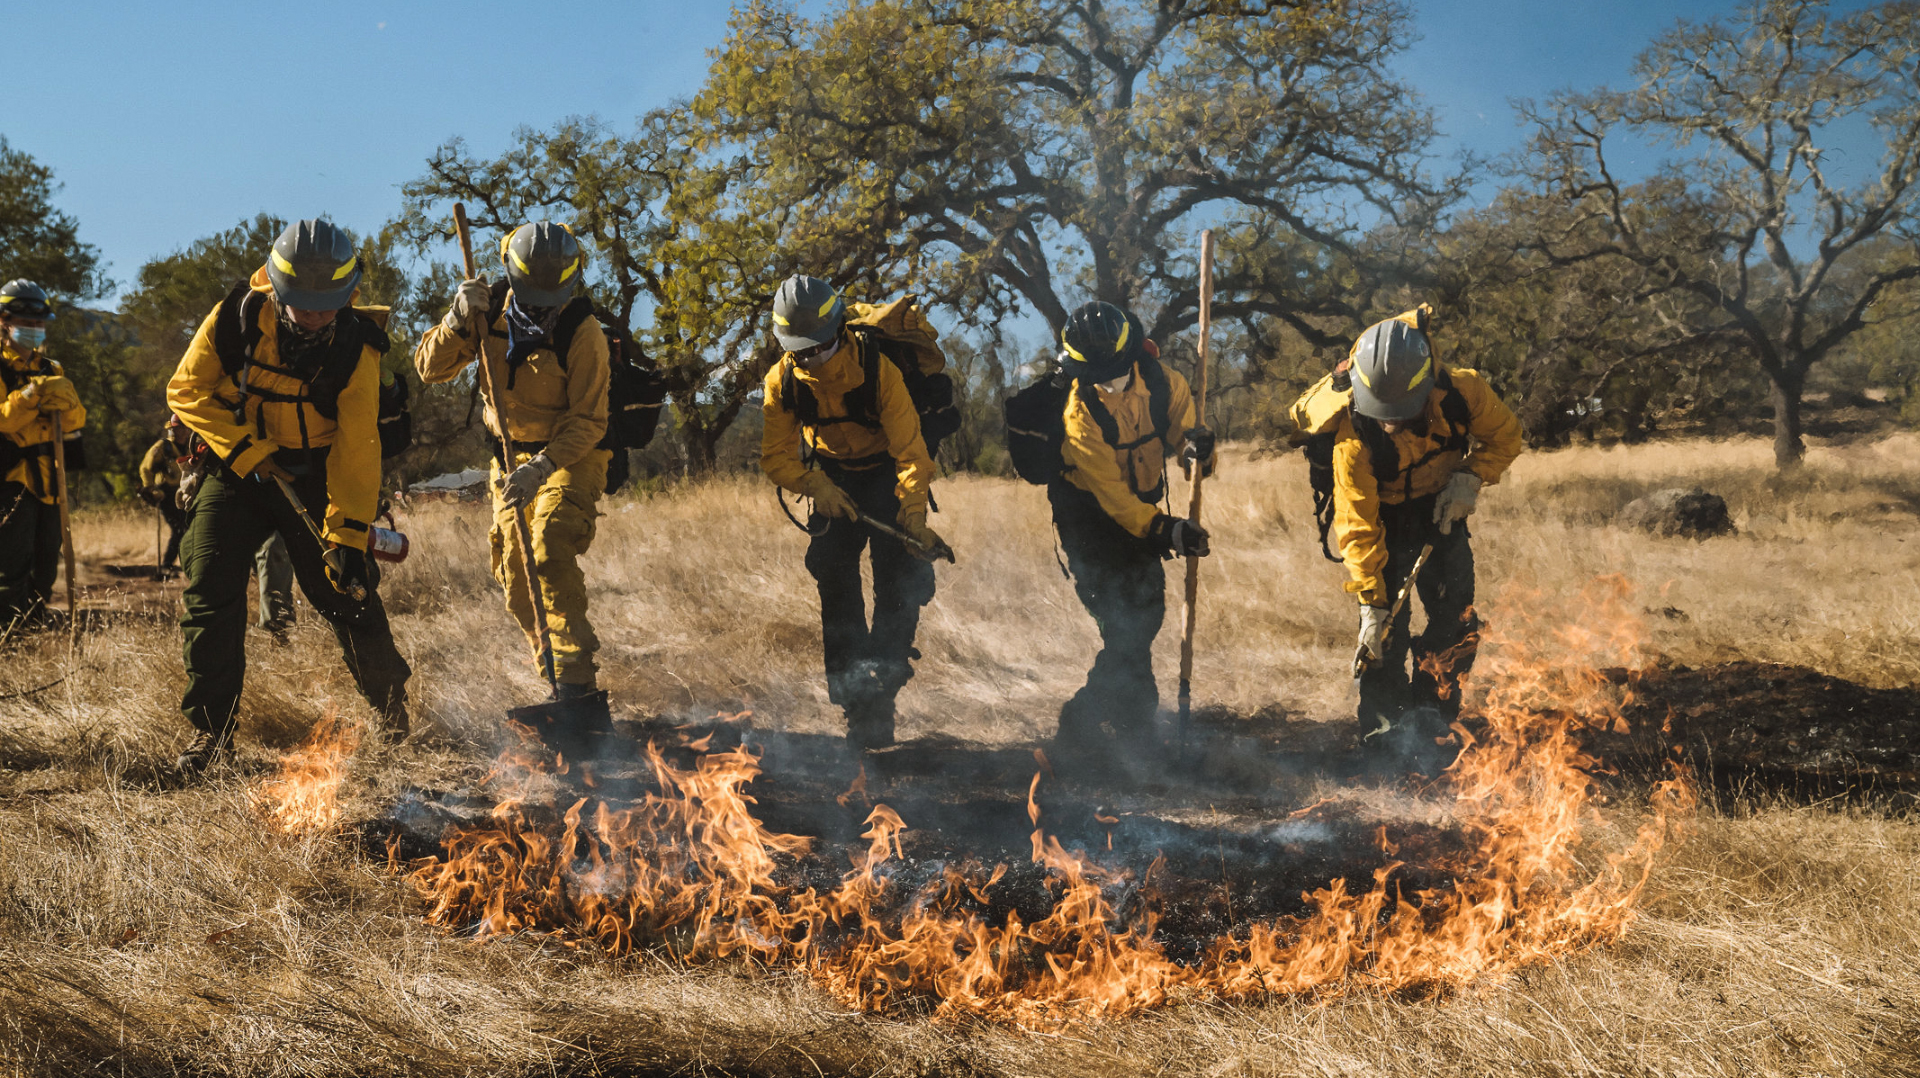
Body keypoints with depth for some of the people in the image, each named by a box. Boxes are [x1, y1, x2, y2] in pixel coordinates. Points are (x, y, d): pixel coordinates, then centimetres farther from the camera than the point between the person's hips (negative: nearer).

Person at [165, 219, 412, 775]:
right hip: (236, 470, 1)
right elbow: (187, 389, -7)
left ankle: (392, 699, 19)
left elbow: (355, 450, -17)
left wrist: (347, 536, -23)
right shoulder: (235, 318, -15)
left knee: (344, 590, -5)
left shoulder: (355, 348, -17)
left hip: (312, 475, -1)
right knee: (209, 588, -10)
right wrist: (246, 448, -19)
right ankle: (211, 726, 1)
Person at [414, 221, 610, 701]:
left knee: (549, 552, -27)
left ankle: (575, 680, -25)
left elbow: (588, 421, -19)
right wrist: (458, 319, -25)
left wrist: (542, 468, -32)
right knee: (516, 581, 6)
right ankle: (558, 677, 21)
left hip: (572, 456, -5)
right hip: (511, 458, 6)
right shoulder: (491, 312, -6)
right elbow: (430, 368, -8)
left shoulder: (583, 333, -20)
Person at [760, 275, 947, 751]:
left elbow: (910, 449, -27)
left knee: (899, 584, -15)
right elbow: (776, 457, -10)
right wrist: (816, 486, -29)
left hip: (888, 474, -3)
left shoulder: (877, 370, -27)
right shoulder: (783, 381, -16)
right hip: (834, 479, 3)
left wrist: (913, 514, -37)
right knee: (835, 586, -3)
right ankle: (855, 702, 5)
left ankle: (879, 696, -9)